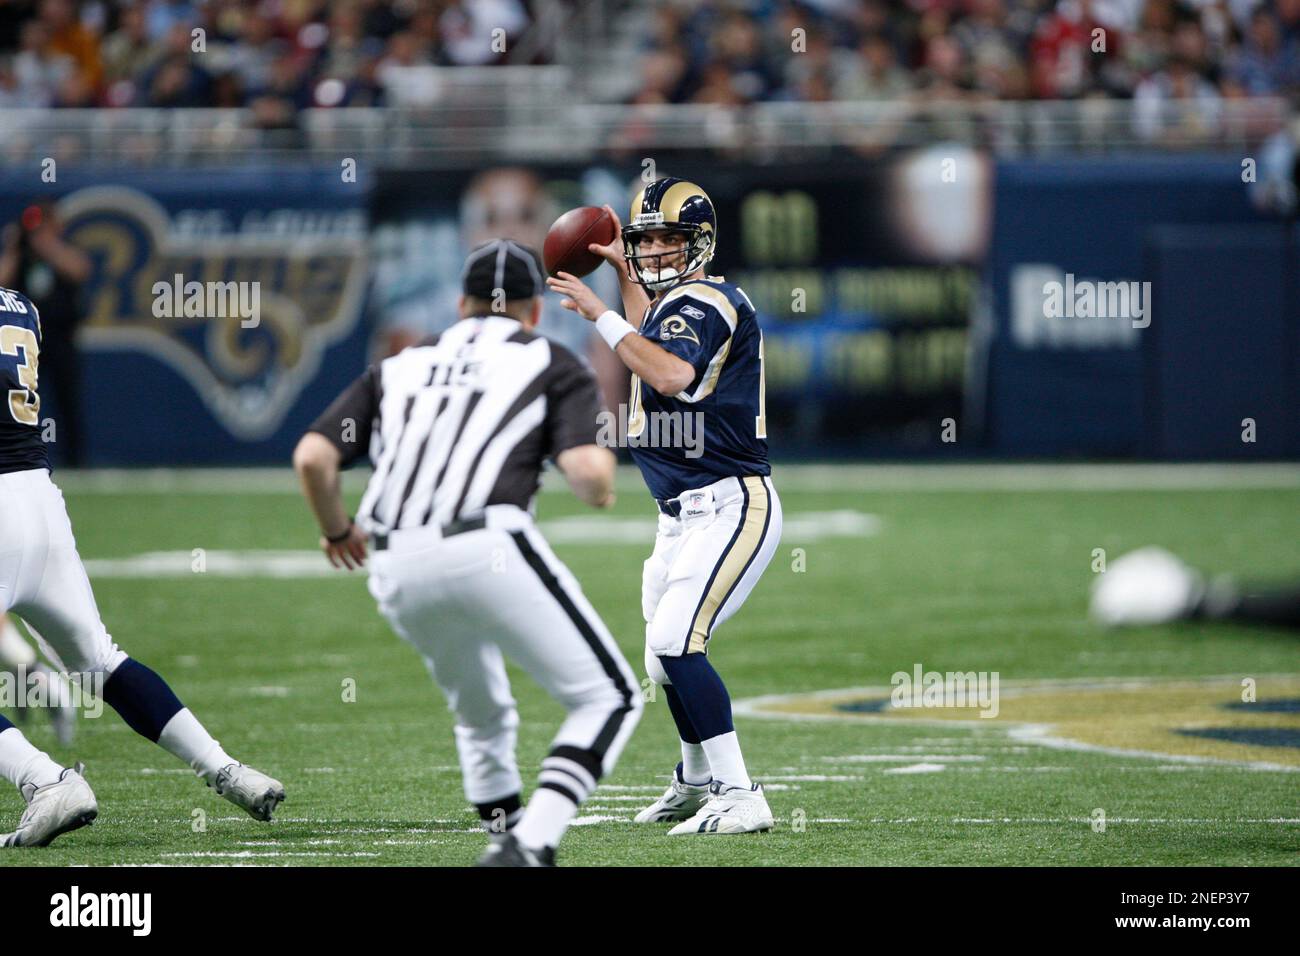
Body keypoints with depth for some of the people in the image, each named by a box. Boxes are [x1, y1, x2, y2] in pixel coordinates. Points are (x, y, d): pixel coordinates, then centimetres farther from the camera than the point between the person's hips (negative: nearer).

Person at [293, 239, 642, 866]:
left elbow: (312, 458, 13)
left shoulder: (400, 367, 24)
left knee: (482, 717, 26)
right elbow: (588, 472, -3)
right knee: (609, 698, 0)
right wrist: (600, 486, 21)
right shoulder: (549, 364, 14)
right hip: (485, 549, -5)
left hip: (395, 574, 5)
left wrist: (336, 531, 31)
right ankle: (529, 845, -17)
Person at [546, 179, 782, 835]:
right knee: (666, 655, 21)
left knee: (674, 642, -23)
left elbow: (674, 375, -33)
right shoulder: (675, 302, 15)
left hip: (730, 507, -11)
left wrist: (602, 317, -27)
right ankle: (697, 781, 43)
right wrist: (624, 272, 38)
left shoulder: (707, 301, -14)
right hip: (683, 515, 11)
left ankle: (739, 798, -25)